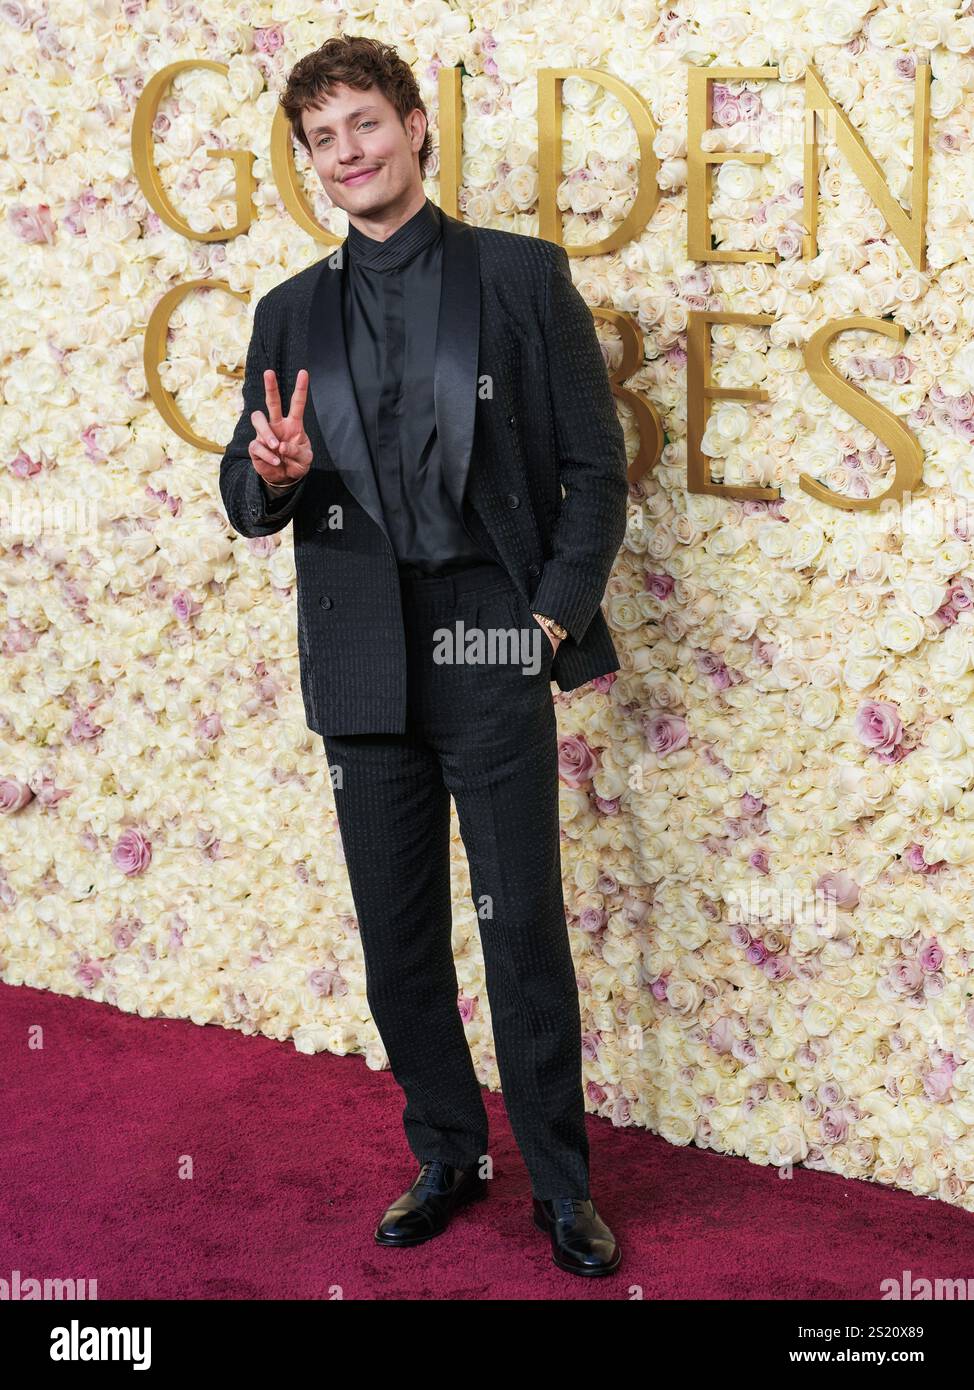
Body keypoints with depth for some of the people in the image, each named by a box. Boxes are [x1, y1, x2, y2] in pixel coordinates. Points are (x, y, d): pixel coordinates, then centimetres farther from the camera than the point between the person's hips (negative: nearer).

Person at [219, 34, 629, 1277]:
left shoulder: (522, 277, 2)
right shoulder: (291, 314, 12)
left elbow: (595, 470, 1)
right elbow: (249, 504, 12)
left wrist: (553, 619, -8)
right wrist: (273, 477, -11)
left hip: (489, 659, -4)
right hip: (362, 669, 4)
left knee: (524, 934, -2)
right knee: (396, 941, 10)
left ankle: (561, 1186, 13)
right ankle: (447, 1158, 27)